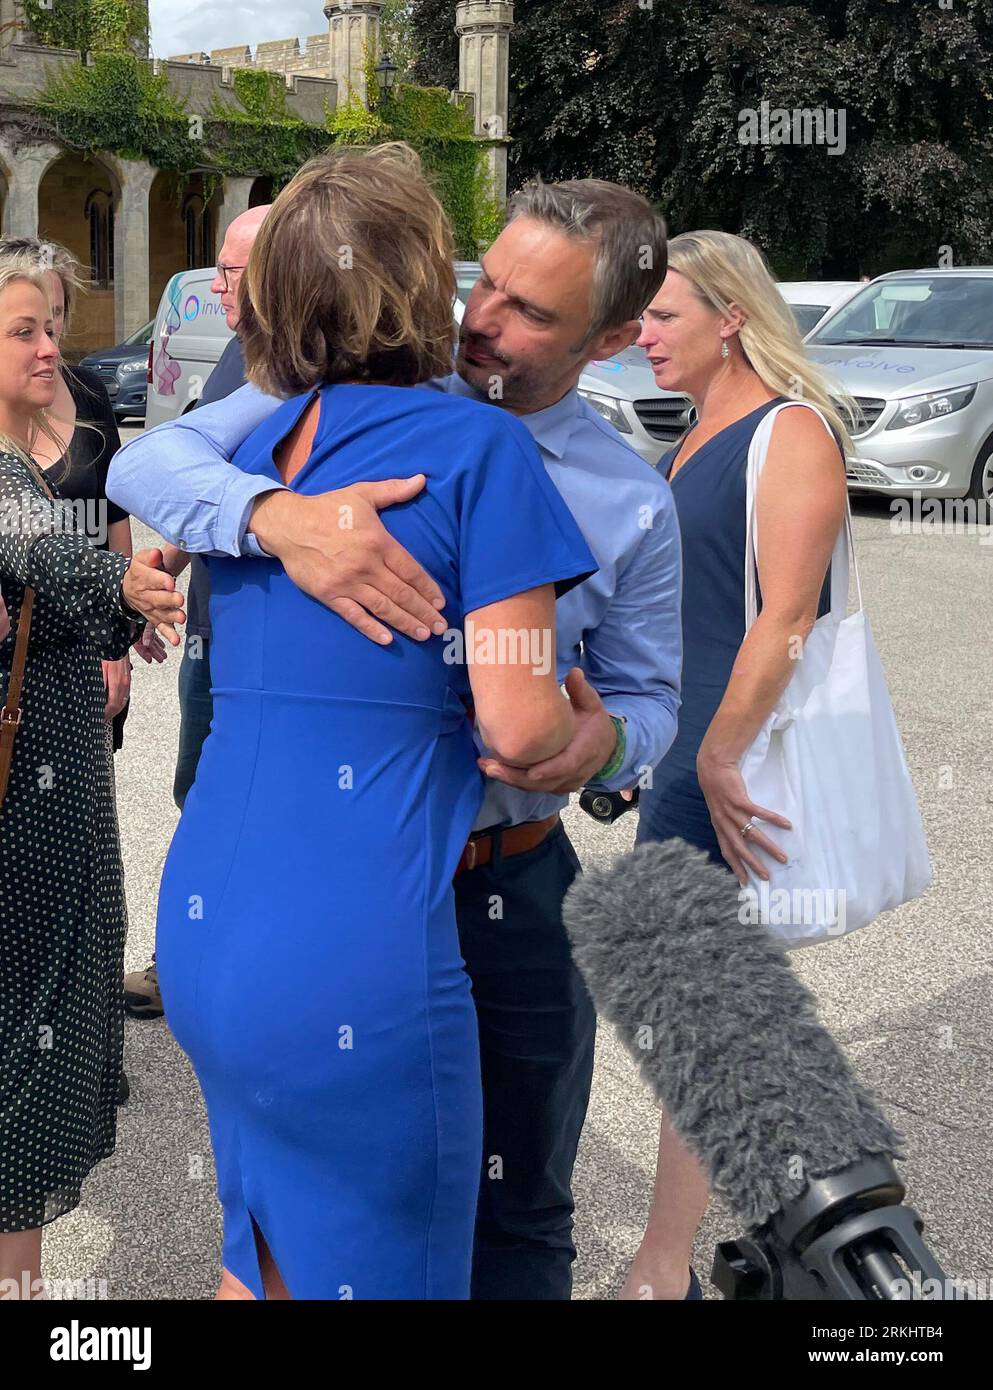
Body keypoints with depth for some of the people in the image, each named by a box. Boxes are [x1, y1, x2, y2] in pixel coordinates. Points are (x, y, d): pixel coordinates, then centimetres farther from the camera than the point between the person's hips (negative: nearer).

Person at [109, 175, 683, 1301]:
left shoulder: (634, 508, -3)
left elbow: (646, 698, 7)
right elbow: (146, 465, -13)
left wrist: (604, 744, -19)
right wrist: (275, 516, -35)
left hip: (507, 891, 0)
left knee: (515, 1216, 15)